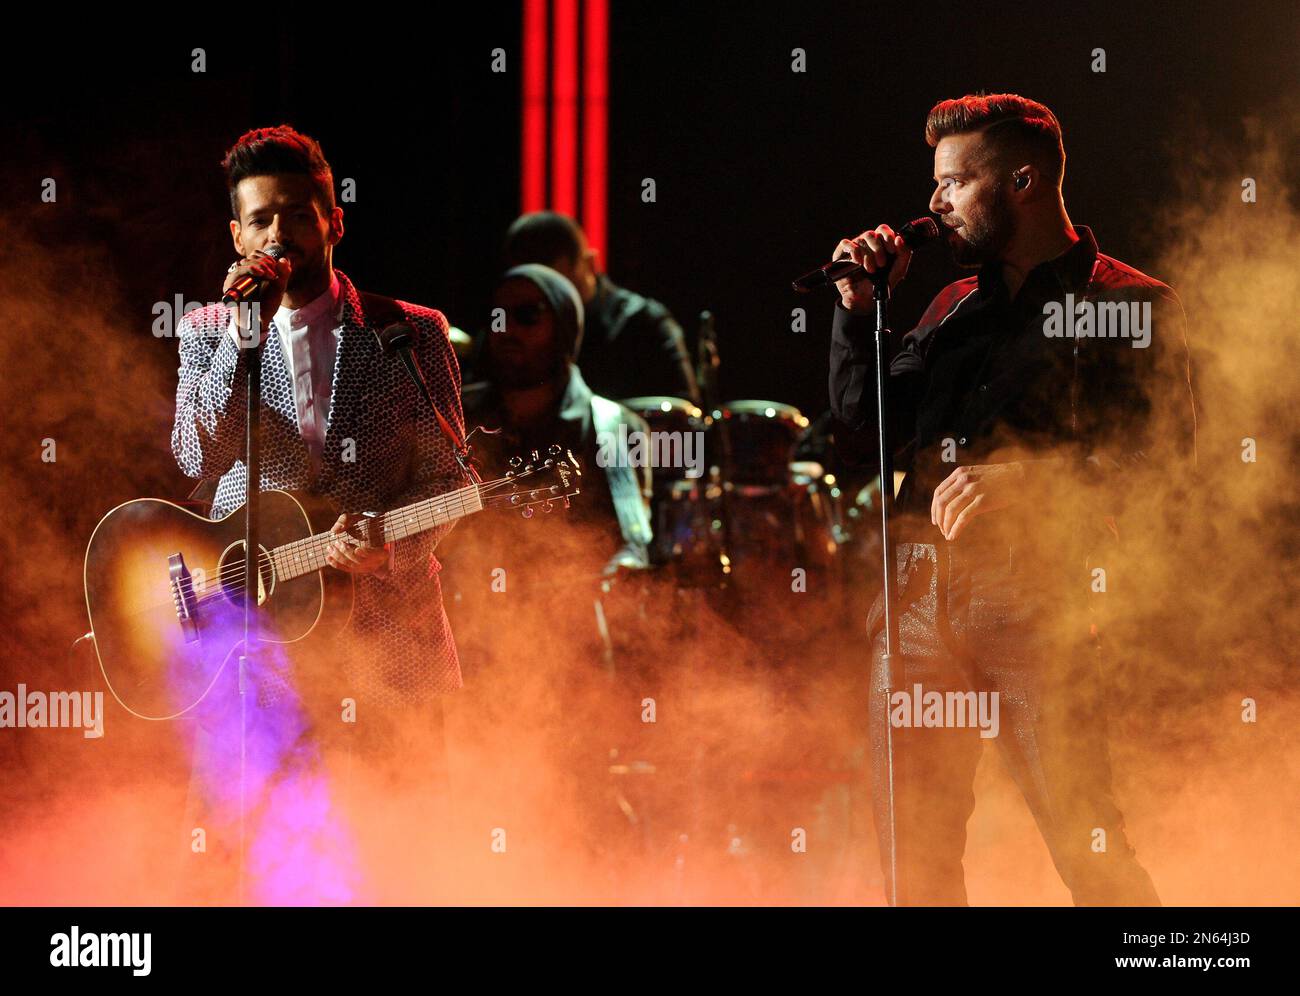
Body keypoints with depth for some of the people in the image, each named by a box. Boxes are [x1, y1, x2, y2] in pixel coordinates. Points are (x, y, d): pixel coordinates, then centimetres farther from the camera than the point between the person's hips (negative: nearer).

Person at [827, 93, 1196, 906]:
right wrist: (860, 309, 12)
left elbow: (1162, 456, -9)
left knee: (1087, 849, -12)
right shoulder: (956, 307, 23)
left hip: (1032, 595, -6)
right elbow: (865, 434, 21)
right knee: (914, 847, 4)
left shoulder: (1131, 306, 3)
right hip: (922, 589, 6)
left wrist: (1024, 477, -20)